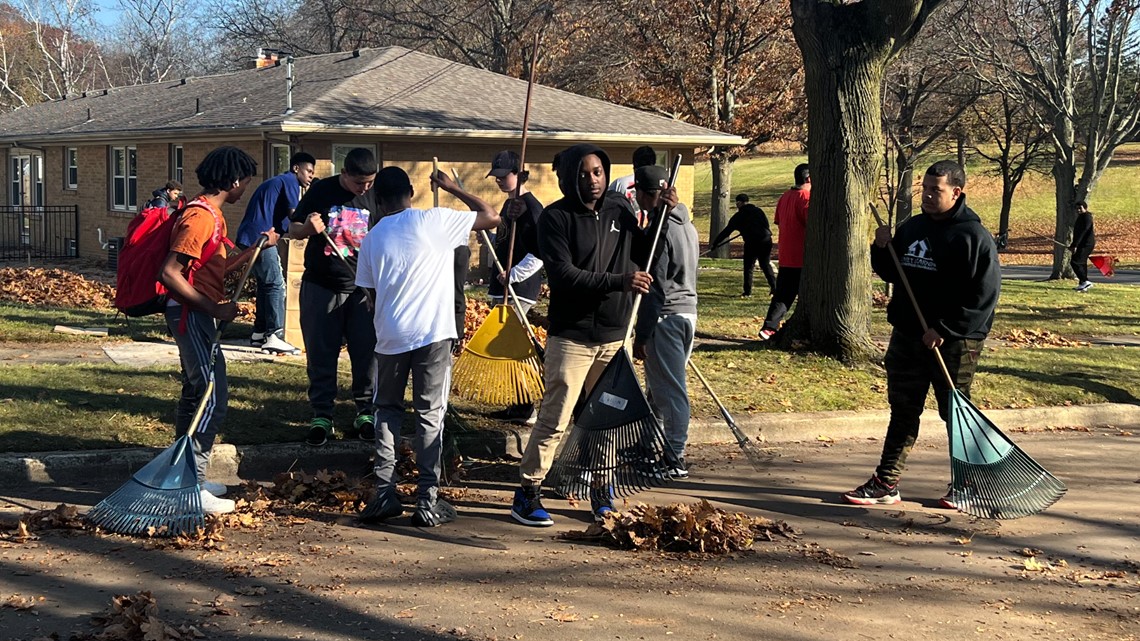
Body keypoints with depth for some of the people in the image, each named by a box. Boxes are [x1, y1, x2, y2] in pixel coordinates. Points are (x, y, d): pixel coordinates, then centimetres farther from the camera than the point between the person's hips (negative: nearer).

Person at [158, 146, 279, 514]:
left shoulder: (213, 216, 13)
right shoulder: (200, 217, -19)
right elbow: (169, 273, -24)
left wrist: (258, 247, 19)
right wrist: (213, 308, -22)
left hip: (199, 316, 11)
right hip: (191, 315, -11)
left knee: (197, 394, 17)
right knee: (213, 397, -10)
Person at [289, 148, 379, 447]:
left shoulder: (375, 197, 1)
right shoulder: (322, 191, -4)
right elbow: (293, 228, 3)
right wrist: (307, 228, -21)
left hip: (362, 288, 1)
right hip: (321, 285, -1)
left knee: (366, 351, 3)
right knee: (320, 354, 4)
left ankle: (366, 411, 18)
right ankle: (322, 416, 14)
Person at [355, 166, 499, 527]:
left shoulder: (372, 238, 8)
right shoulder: (433, 221, -5)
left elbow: (371, 291, 15)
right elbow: (491, 217, -2)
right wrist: (452, 188, 9)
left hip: (389, 337, 3)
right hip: (432, 334, -3)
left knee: (387, 411, 18)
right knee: (430, 416, 5)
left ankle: (385, 494, 11)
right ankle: (427, 502, 5)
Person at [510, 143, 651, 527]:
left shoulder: (619, 211, 9)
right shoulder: (556, 217, -7)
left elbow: (648, 254, 22)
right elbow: (562, 274, -17)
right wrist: (619, 282, -24)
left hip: (615, 335, 5)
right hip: (571, 336, -5)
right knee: (554, 419, -6)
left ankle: (602, 492, 23)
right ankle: (527, 493, 5)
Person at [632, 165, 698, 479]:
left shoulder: (659, 229, -16)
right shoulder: (687, 226, 13)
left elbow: (654, 287, -18)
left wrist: (640, 336, -15)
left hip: (665, 316, -9)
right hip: (688, 311, 9)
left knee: (668, 389, -4)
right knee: (661, 385, 17)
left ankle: (675, 458, 0)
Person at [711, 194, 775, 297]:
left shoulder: (739, 216, 3)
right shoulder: (759, 211, 13)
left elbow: (727, 231, 6)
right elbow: (767, 225, 16)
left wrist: (714, 243, 12)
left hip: (752, 243, -4)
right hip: (766, 240, 4)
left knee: (748, 267, 5)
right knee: (766, 265, 17)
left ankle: (747, 291, 1)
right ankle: (774, 288, 13)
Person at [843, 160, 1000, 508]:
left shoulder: (974, 236, -10)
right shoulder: (911, 228, 10)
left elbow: (984, 295, -15)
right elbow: (891, 274, 19)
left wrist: (944, 330, -19)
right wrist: (882, 250, -2)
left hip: (954, 342, -6)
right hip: (907, 336, 6)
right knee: (903, 411, 10)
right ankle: (886, 483, 14)